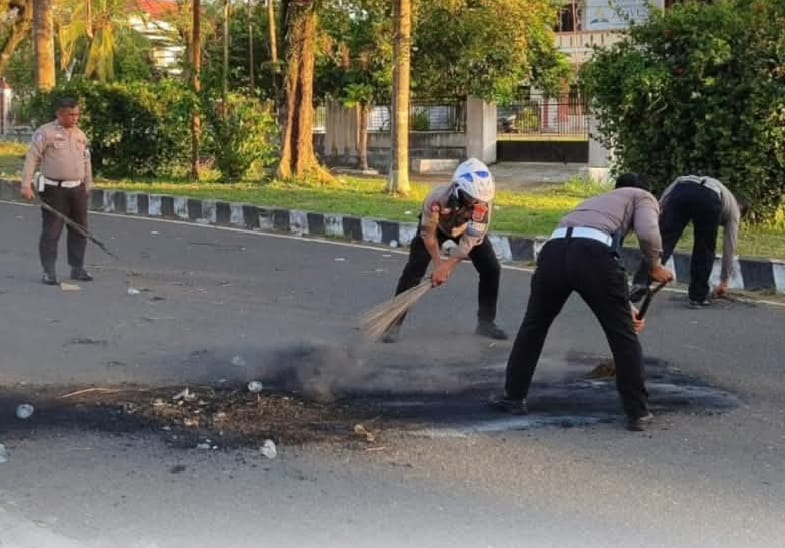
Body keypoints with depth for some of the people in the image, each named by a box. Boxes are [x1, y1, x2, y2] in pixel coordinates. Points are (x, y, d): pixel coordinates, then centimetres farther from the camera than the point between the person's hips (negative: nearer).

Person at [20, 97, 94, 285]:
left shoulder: (80, 135, 13)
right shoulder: (45, 132, -4)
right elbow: (32, 158, -7)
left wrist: (88, 186, 19)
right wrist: (26, 185, -13)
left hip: (77, 189, 5)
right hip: (54, 190, -5)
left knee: (79, 230, 8)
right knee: (51, 231, -3)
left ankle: (77, 268, 19)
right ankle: (49, 271, 4)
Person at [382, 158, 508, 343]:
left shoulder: (484, 199, -37)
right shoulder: (437, 199, -43)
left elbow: (471, 239, -32)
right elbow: (428, 234, -26)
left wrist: (448, 265, -36)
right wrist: (438, 264, -30)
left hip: (468, 228, 2)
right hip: (436, 226, -2)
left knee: (491, 269, -7)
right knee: (413, 270, -15)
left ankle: (486, 322, 9)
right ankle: (394, 323, -6)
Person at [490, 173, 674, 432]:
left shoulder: (597, 200, 44)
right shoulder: (643, 197, 27)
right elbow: (648, 234, 2)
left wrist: (626, 308, 50)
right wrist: (655, 267, 20)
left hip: (554, 250, 5)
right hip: (592, 253, -5)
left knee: (533, 326, 26)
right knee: (624, 336, 12)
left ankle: (514, 397, 33)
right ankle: (637, 412, 17)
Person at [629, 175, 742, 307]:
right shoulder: (733, 207, 39)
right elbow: (730, 246, 39)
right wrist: (724, 282, 46)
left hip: (681, 191, 2)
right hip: (709, 199, -2)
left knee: (662, 243, -4)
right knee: (705, 249, 19)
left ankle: (641, 283, -22)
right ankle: (698, 296, 21)